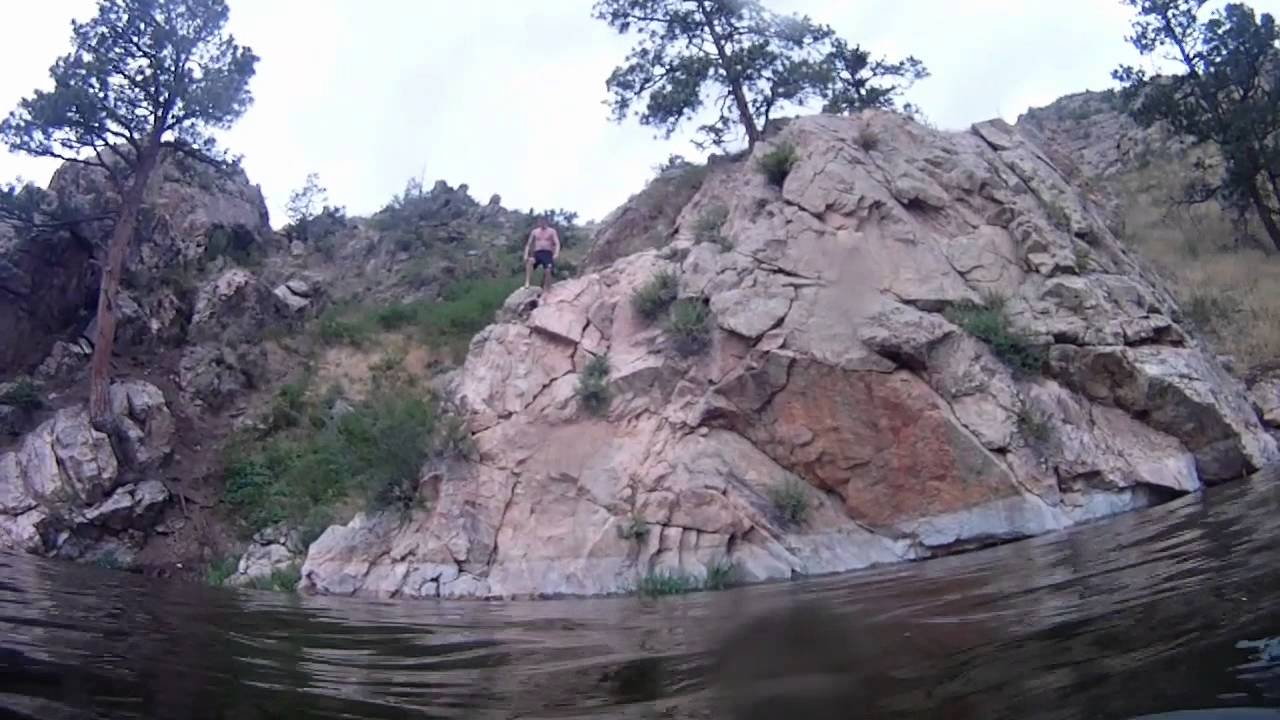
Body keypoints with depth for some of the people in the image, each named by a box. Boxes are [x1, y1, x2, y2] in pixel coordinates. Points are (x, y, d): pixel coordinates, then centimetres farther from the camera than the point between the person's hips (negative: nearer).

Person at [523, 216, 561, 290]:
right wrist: (526, 255, 0)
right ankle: (527, 283, -36)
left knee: (547, 271, -22)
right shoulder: (534, 231, 15)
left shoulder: (552, 231, 6)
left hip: (547, 253, -2)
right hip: (537, 253, 2)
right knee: (530, 261, -32)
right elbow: (529, 244, 16)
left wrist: (556, 253, -23)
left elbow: (557, 243, -3)